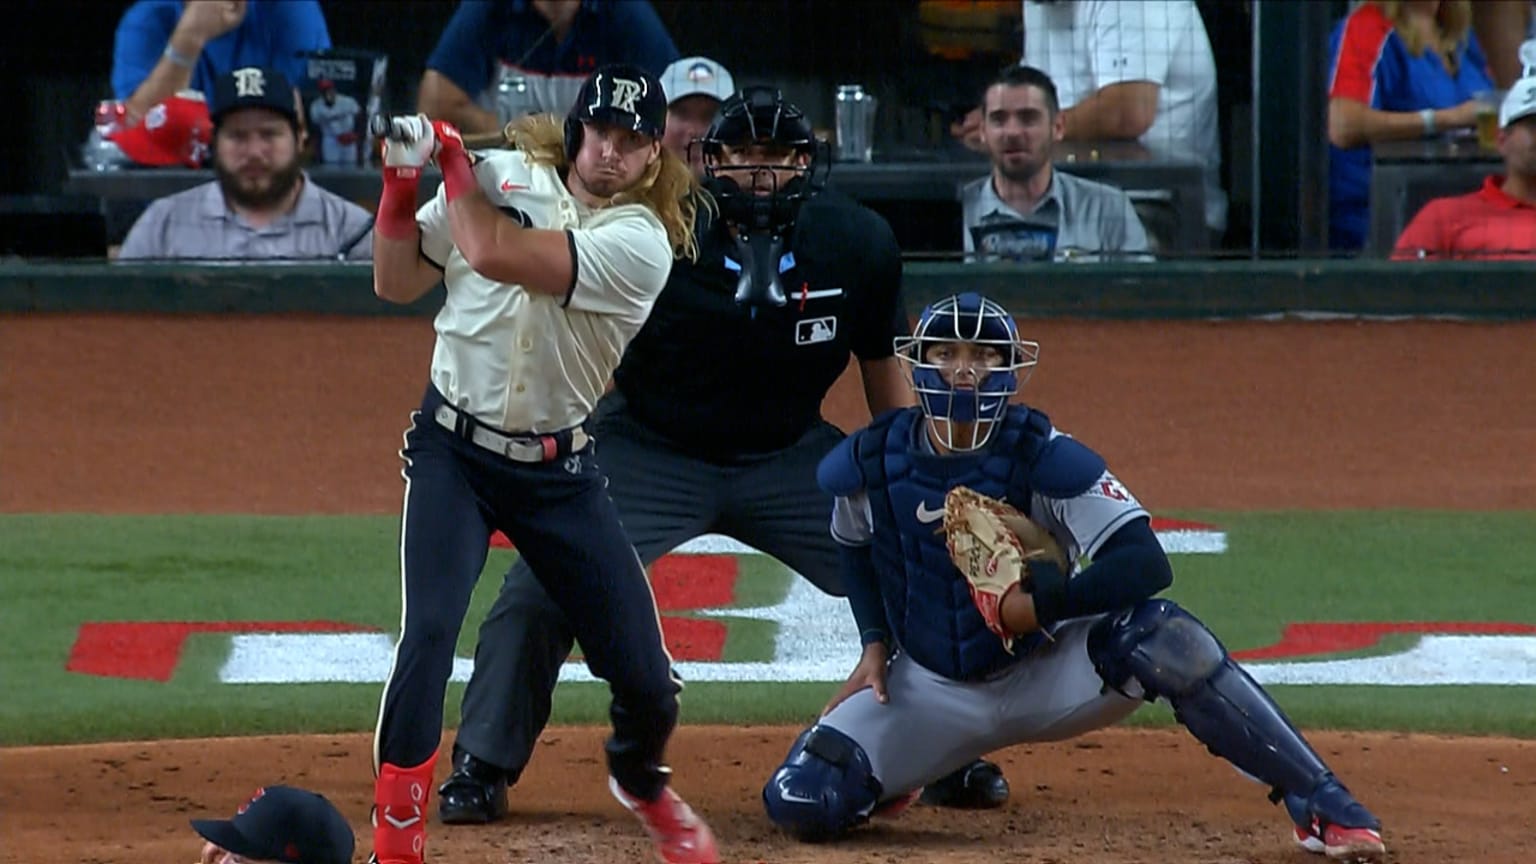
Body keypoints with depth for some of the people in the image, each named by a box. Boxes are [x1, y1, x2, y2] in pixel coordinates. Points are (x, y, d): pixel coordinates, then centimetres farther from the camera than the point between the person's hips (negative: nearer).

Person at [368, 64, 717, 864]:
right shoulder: (503, 175, -4)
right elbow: (396, 282, 3)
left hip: (557, 471, 0)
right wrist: (403, 181, -10)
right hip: (452, 449, 0)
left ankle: (641, 781, 36)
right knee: (429, 630, -22)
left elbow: (493, 254, -26)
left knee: (644, 676, 1)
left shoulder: (641, 243, -14)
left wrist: (453, 157, -13)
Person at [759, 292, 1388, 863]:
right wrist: (875, 643, 6)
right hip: (934, 692, 3)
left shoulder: (1047, 459, -19)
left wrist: (1042, 604, -32)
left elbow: (1146, 564, -27)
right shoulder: (868, 465, -9)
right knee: (800, 803, -15)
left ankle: (1319, 807, -32)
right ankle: (883, 773, 25)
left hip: (1047, 676, -3)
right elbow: (856, 546, 15)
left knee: (1157, 633, -34)